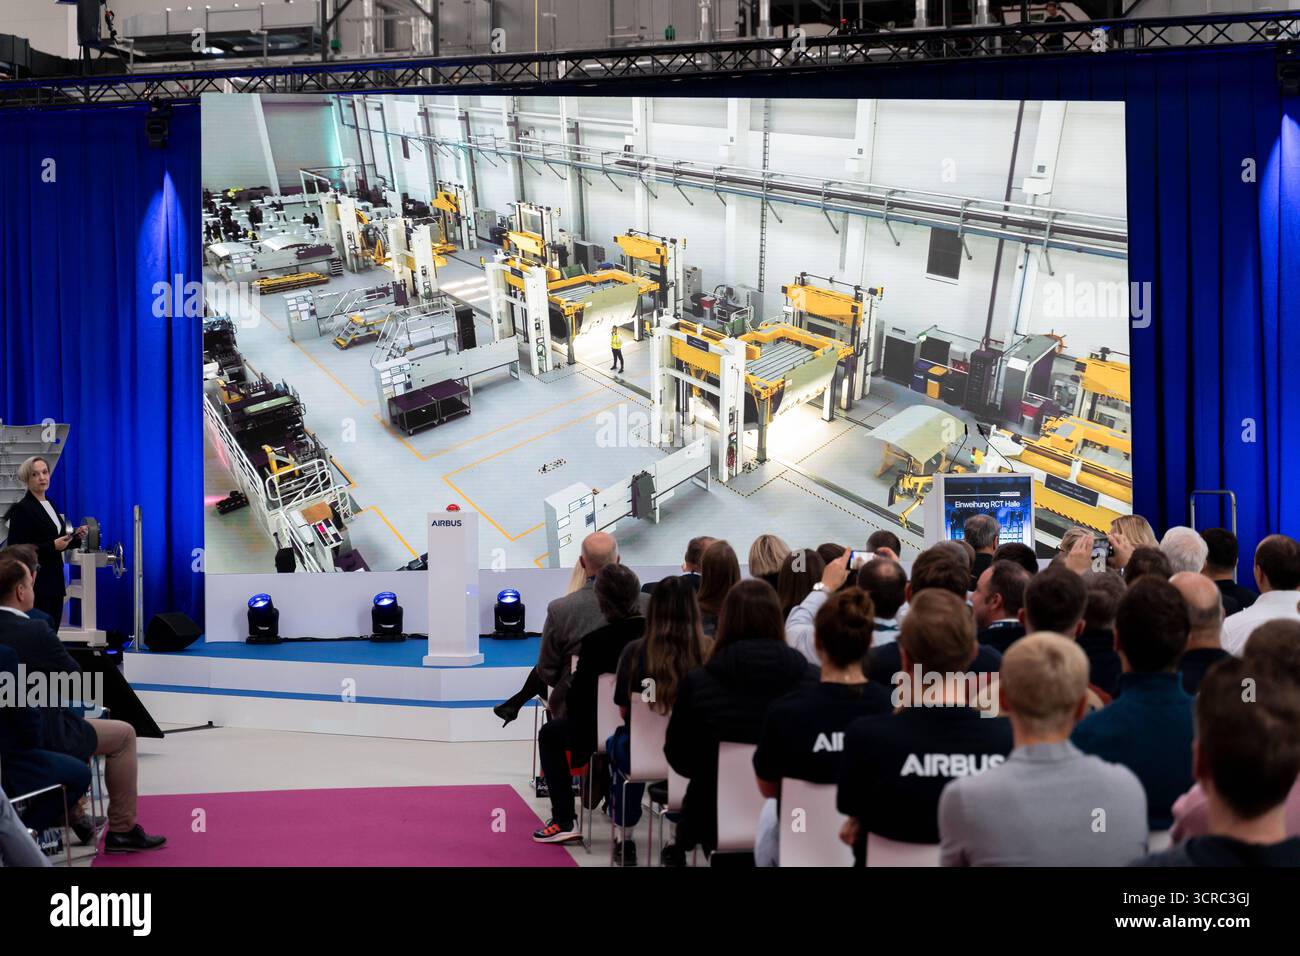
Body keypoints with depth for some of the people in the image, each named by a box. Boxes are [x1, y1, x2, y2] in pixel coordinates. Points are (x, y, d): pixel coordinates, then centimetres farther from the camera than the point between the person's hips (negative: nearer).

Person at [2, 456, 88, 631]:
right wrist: (53, 546, -20)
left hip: (55, 581, 8)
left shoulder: (50, 505, 14)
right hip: (36, 584, -8)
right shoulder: (21, 509, -9)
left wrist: (76, 536, 3)